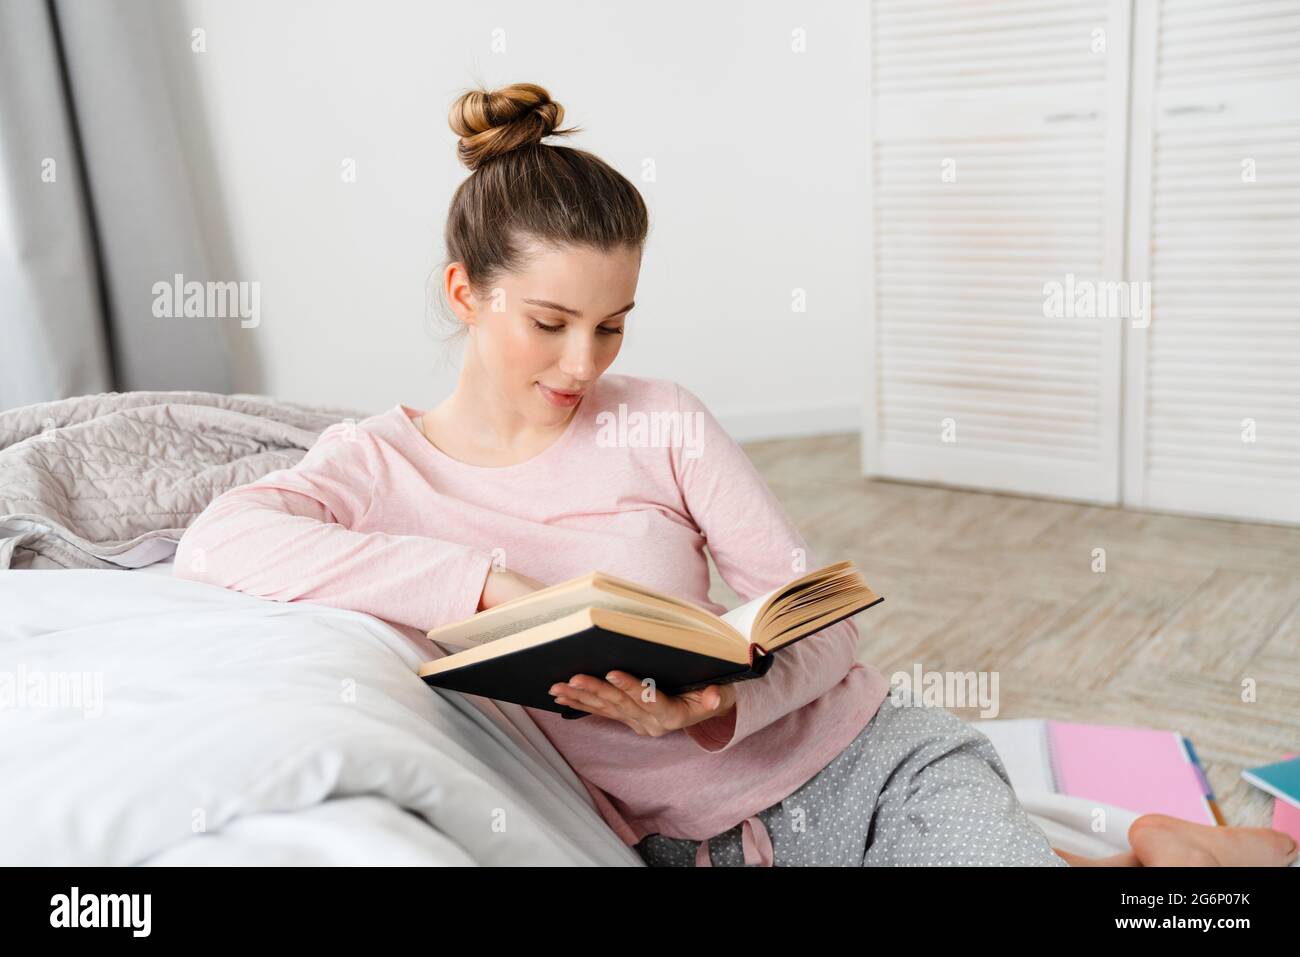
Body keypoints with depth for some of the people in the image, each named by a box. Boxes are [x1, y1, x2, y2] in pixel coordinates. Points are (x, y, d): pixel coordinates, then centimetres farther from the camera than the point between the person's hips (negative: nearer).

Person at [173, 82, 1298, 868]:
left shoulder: (660, 420, -4)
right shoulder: (380, 462, -4)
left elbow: (820, 619, -4)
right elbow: (217, 542, -24)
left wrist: (717, 705, -26)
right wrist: (488, 584, -30)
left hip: (866, 766, 0)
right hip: (689, 842, 0)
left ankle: (1167, 851, 10)